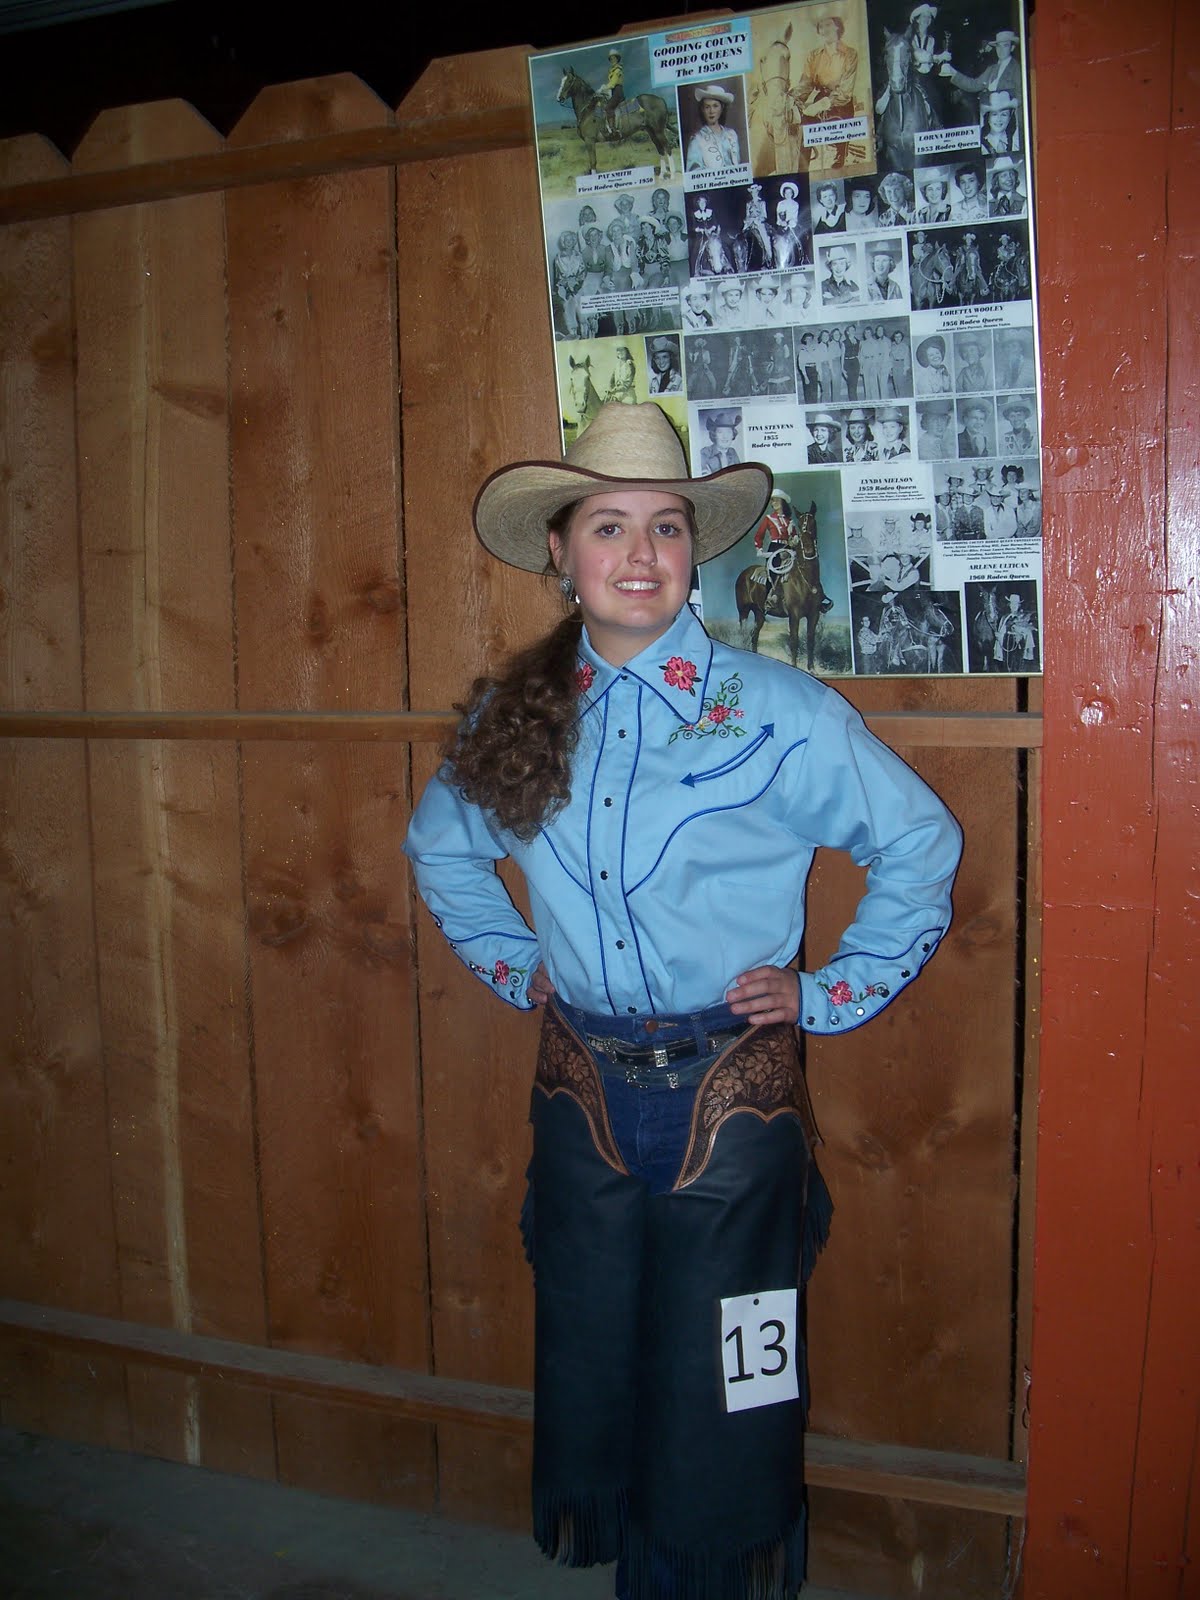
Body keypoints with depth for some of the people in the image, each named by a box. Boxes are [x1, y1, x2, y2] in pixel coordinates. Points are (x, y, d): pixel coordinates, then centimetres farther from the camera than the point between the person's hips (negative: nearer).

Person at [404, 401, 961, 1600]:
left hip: (729, 1089, -3)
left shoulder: (775, 712, -12)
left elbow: (921, 843, -3)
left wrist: (832, 994, -5)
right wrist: (512, 962, 8)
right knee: (589, 1354, 18)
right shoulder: (514, 714, 0)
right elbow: (439, 845, 18)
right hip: (582, 1086, 4)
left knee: (718, 1375, 10)